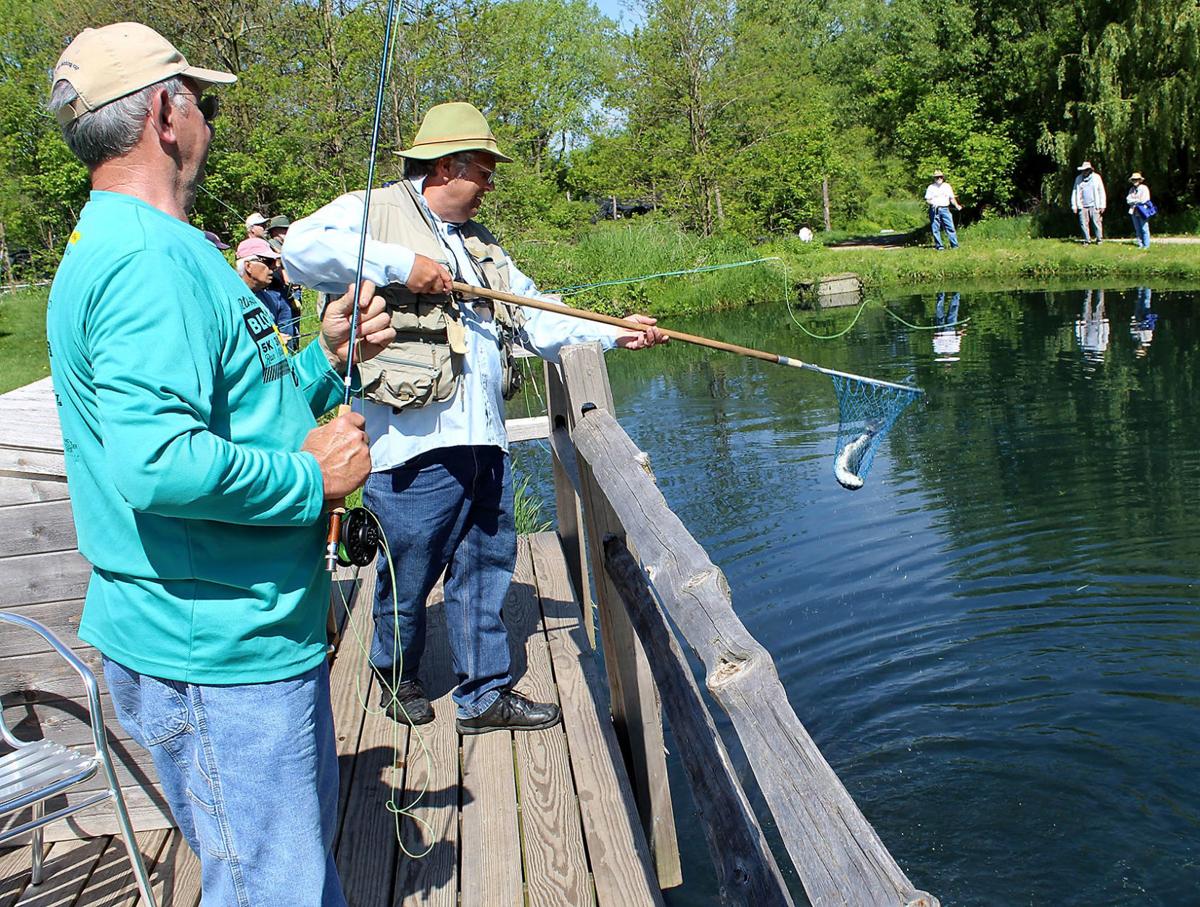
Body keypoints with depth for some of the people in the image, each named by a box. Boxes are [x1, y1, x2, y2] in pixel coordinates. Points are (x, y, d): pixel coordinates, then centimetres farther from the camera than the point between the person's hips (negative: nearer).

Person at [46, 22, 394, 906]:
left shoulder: (141, 249, 14)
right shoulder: (151, 260, -21)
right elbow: (157, 462, -34)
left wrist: (328, 357, 12)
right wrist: (311, 476, -21)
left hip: (259, 632, 11)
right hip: (218, 656, -11)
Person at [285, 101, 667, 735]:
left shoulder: (479, 245, 23)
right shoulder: (372, 212, -1)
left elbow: (536, 317, 20)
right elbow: (302, 248, -20)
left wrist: (612, 334, 10)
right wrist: (399, 264, -20)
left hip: (485, 439, 7)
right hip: (416, 439, -7)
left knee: (486, 568, 11)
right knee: (408, 572, 6)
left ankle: (484, 694, 23)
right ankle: (396, 674, 31)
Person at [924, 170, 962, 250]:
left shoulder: (947, 186, 14)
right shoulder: (931, 187, 5)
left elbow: (952, 198, 16)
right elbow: (927, 200, 2)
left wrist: (957, 205, 2)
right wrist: (932, 203, -18)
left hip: (945, 209, 2)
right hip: (934, 210, -2)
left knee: (950, 227, -4)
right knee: (936, 228, -2)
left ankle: (954, 245, -3)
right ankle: (939, 246, 4)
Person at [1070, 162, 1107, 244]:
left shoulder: (1096, 177, 4)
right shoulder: (1078, 179, 9)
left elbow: (1101, 192, 6)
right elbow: (1074, 193, 13)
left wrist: (1102, 205, 2)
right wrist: (1074, 206, 8)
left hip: (1094, 206, -2)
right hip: (1082, 206, 2)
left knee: (1096, 222, -5)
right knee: (1084, 223, 0)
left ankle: (1099, 239, 6)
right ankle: (1087, 240, 10)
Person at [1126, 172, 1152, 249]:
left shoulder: (1144, 188, -1)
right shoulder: (1132, 189, 16)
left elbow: (1143, 200, -11)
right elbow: (1128, 200, 6)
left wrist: (1133, 201, -1)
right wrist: (1137, 201, -9)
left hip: (1142, 211, -5)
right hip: (1134, 211, 5)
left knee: (1144, 229, -6)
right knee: (1138, 229, 7)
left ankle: (1146, 245, -3)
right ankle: (1140, 244, 11)